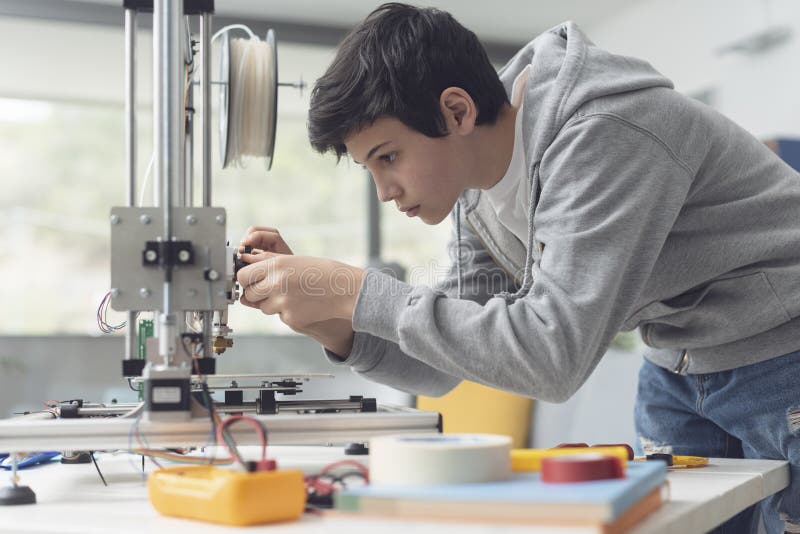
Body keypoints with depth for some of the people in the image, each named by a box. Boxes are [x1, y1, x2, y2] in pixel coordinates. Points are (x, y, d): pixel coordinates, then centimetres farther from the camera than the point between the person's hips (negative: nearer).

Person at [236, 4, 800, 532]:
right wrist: (323, 317, -17)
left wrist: (357, 293, -35)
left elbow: (553, 358, -37)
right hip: (679, 370, 7)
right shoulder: (478, 191, -4)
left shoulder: (602, 135, -30)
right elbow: (441, 368, 0)